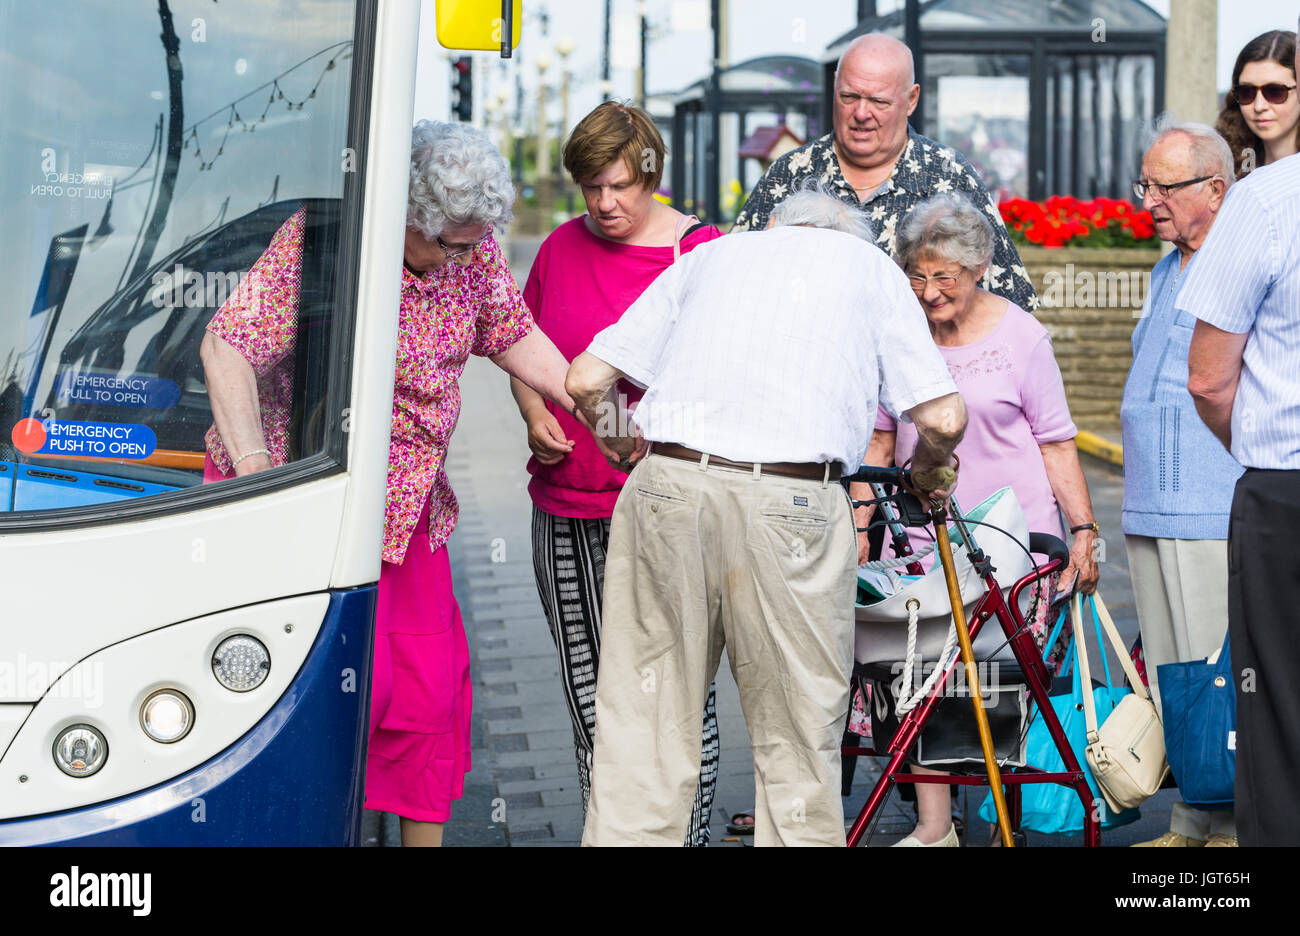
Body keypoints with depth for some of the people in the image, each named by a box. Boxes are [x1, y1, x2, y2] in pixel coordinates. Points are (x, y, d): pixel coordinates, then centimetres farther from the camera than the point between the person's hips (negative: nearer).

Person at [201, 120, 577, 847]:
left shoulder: (471, 246, -1)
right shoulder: (319, 242, -21)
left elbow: (515, 335, 13)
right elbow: (226, 347, -23)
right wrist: (253, 464, -30)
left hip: (411, 500, 7)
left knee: (431, 680, 7)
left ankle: (425, 833, 21)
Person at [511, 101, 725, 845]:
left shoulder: (704, 252, -3)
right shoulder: (562, 248, 10)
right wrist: (536, 417, 2)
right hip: (566, 509, 5)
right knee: (590, 695, 11)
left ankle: (689, 834, 4)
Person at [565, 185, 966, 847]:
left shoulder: (709, 254, 25)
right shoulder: (870, 265, 19)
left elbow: (585, 380, 17)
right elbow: (943, 418, 8)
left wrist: (620, 445, 35)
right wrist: (925, 469, 29)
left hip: (667, 487, 2)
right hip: (793, 506, -2)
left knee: (643, 720, 7)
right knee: (797, 736, 7)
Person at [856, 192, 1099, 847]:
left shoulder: (1021, 336, -2)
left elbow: (1056, 443, 2)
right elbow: (878, 439, 15)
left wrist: (1083, 530, -3)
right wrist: (859, 526, 10)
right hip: (921, 535, 3)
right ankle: (932, 827, 2)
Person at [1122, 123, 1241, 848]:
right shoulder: (1165, 273, 20)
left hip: (1219, 517, -9)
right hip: (1149, 512, 9)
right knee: (1169, 683, 10)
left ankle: (1228, 827, -1)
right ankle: (1188, 828, 16)